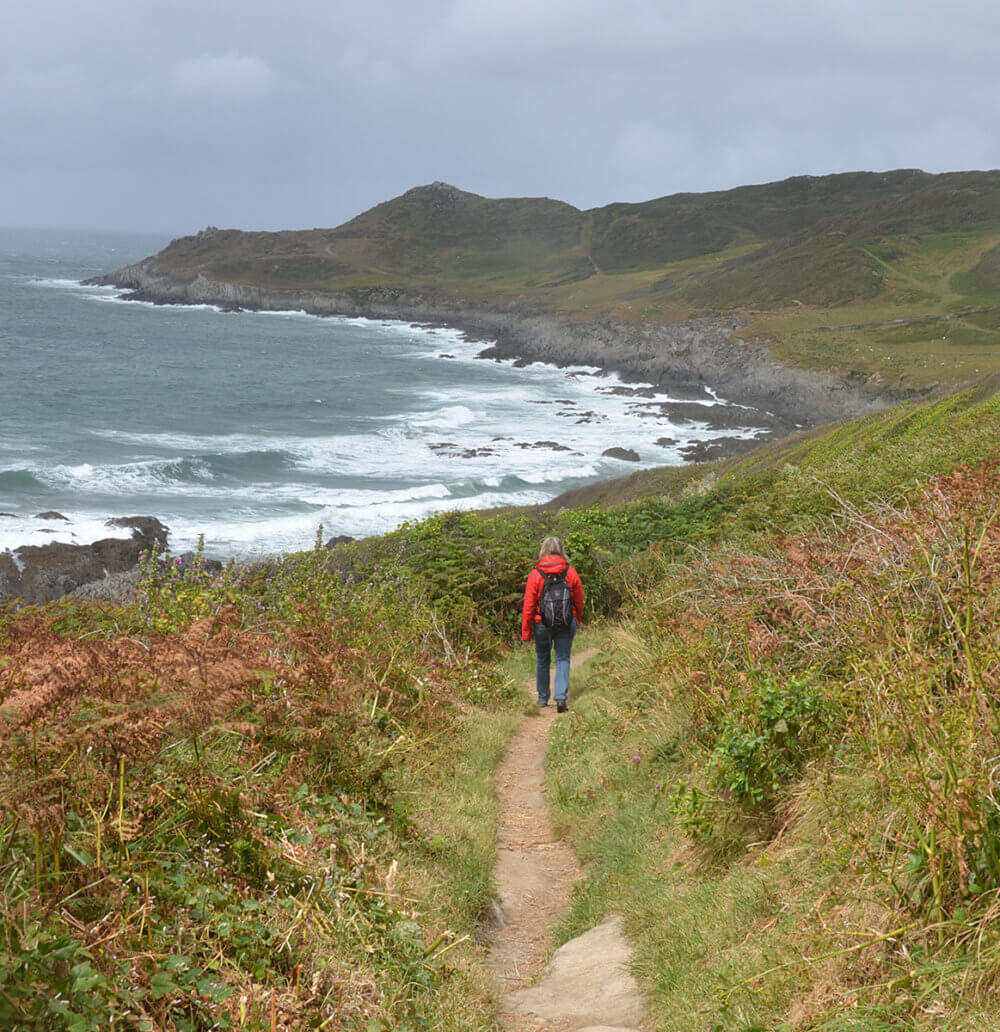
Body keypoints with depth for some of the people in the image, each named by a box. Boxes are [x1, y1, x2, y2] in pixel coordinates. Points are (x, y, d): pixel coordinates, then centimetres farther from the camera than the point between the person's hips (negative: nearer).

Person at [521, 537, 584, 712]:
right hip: (566, 624, 1)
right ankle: (561, 697, -11)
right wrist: (578, 621, 23)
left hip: (542, 625, -1)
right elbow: (579, 601, 5)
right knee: (563, 659, 5)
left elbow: (529, 605, -7)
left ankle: (543, 698, 24)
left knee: (543, 660, 14)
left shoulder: (535, 574, -8)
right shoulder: (571, 573, -3)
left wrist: (525, 632, 0)